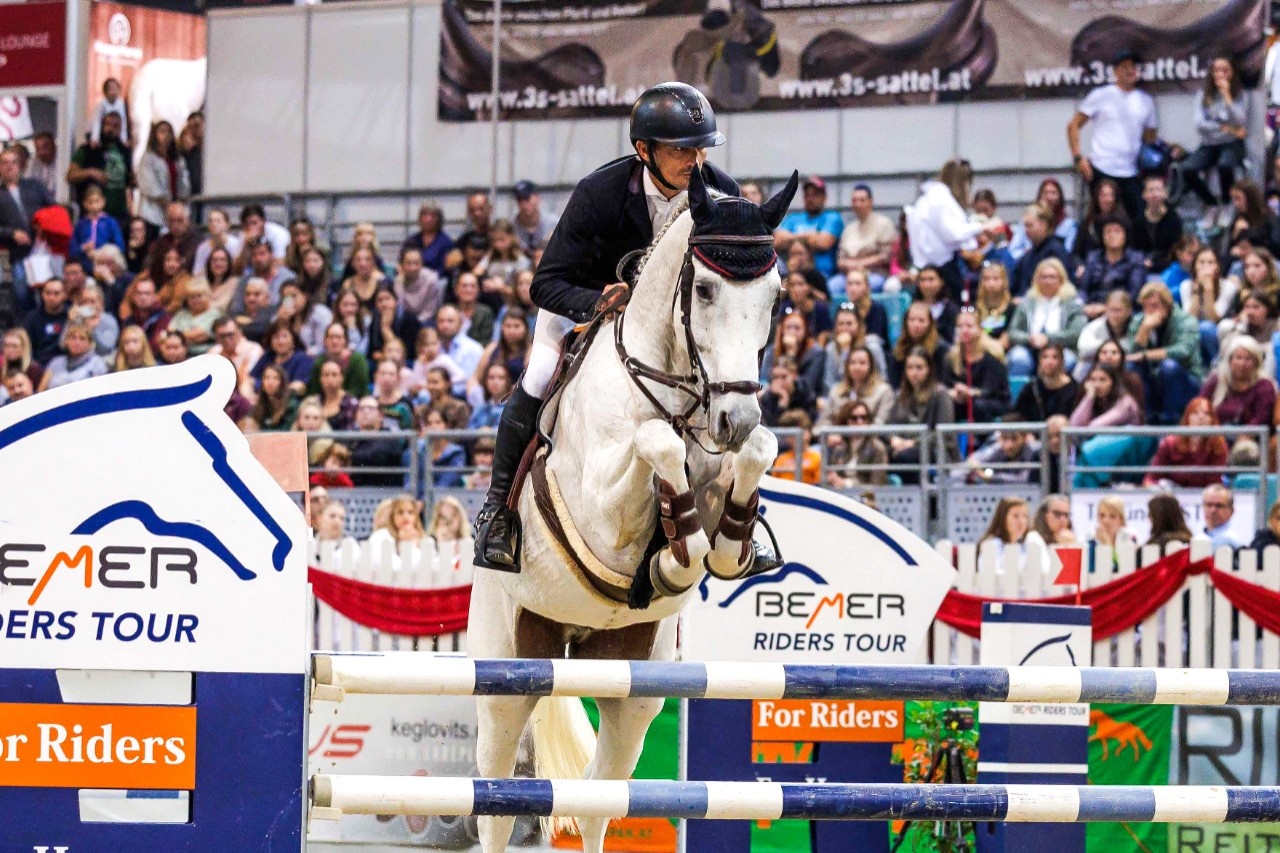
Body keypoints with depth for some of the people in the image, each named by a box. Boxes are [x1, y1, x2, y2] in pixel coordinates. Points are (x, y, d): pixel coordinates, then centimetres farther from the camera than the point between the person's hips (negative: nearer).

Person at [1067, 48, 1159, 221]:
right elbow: (1073, 125, 4)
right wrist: (1078, 158, -8)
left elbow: (1150, 138, 20)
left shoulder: (1145, 101, 13)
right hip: (1101, 170, -3)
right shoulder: (1101, 96, 3)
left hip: (1131, 174, 3)